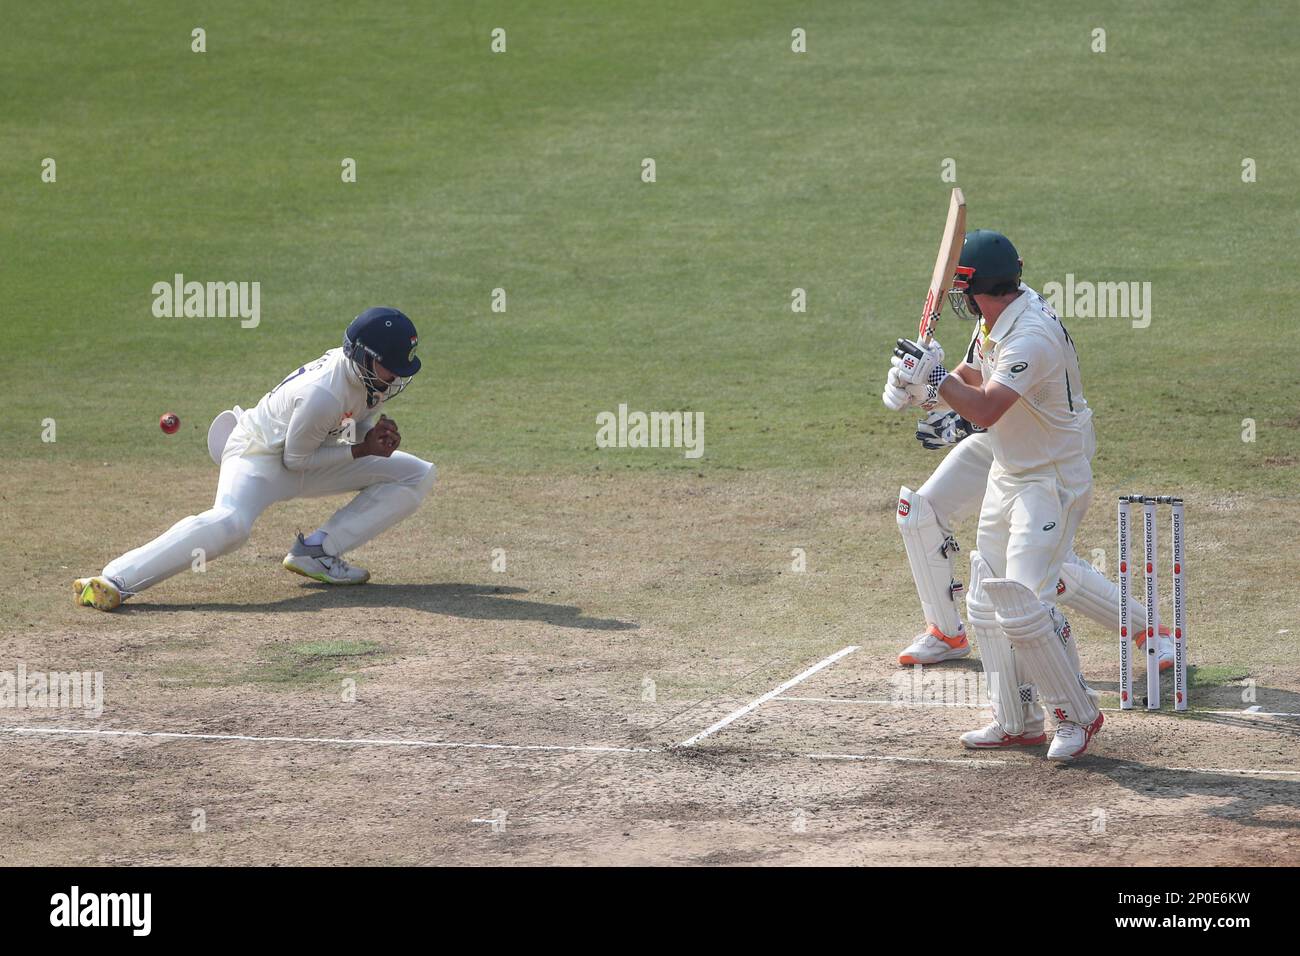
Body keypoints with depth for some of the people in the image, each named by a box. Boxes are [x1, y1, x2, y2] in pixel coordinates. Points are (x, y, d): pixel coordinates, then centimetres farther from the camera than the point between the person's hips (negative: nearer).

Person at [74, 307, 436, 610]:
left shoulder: (369, 371, -9)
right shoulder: (321, 394, -34)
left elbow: (360, 420, 9)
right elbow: (296, 459, -21)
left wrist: (379, 434, -14)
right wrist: (362, 449, -23)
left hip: (314, 454, 9)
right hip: (261, 456, -9)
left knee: (419, 476, 3)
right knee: (229, 523, -39)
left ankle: (316, 553, -5)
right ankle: (114, 581, -41)